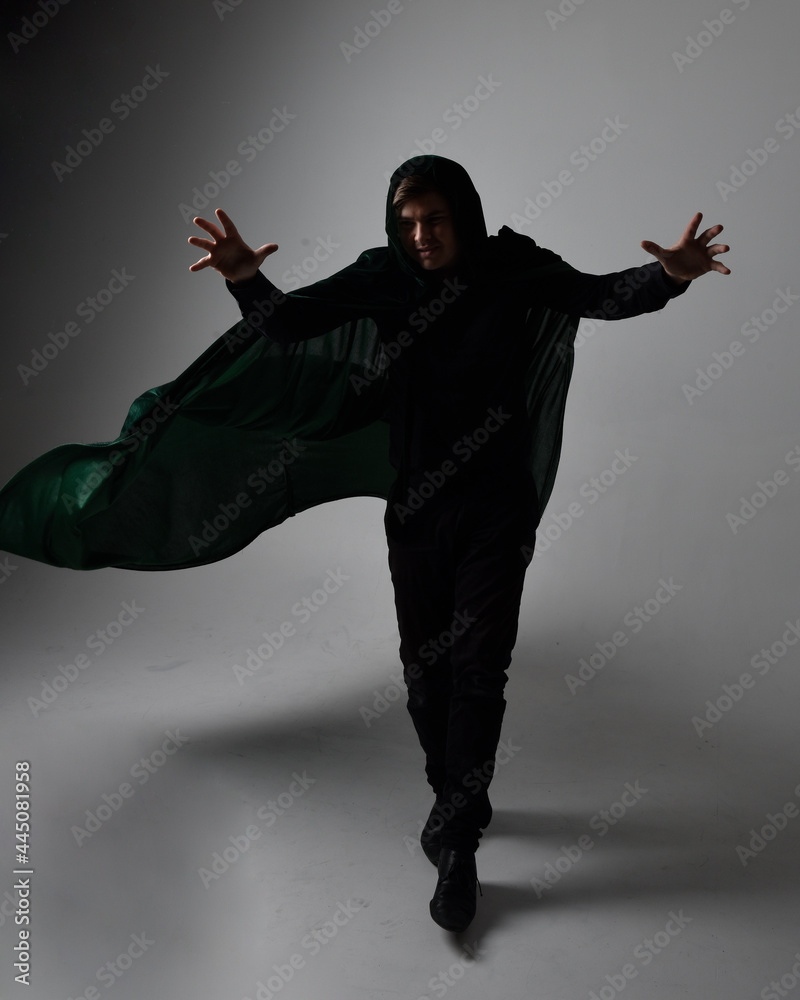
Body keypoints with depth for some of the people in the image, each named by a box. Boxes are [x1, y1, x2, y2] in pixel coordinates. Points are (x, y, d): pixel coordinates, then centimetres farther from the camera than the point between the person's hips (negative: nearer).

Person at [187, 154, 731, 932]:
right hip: (414, 506, 3)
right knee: (424, 664, 13)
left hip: (496, 509, -2)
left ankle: (458, 845, 12)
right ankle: (455, 800, 37)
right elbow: (287, 324, -5)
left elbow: (601, 296, -15)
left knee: (478, 670, -2)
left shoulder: (514, 268, -7)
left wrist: (669, 275, -35)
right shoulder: (382, 276, -4)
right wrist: (245, 279, -25)